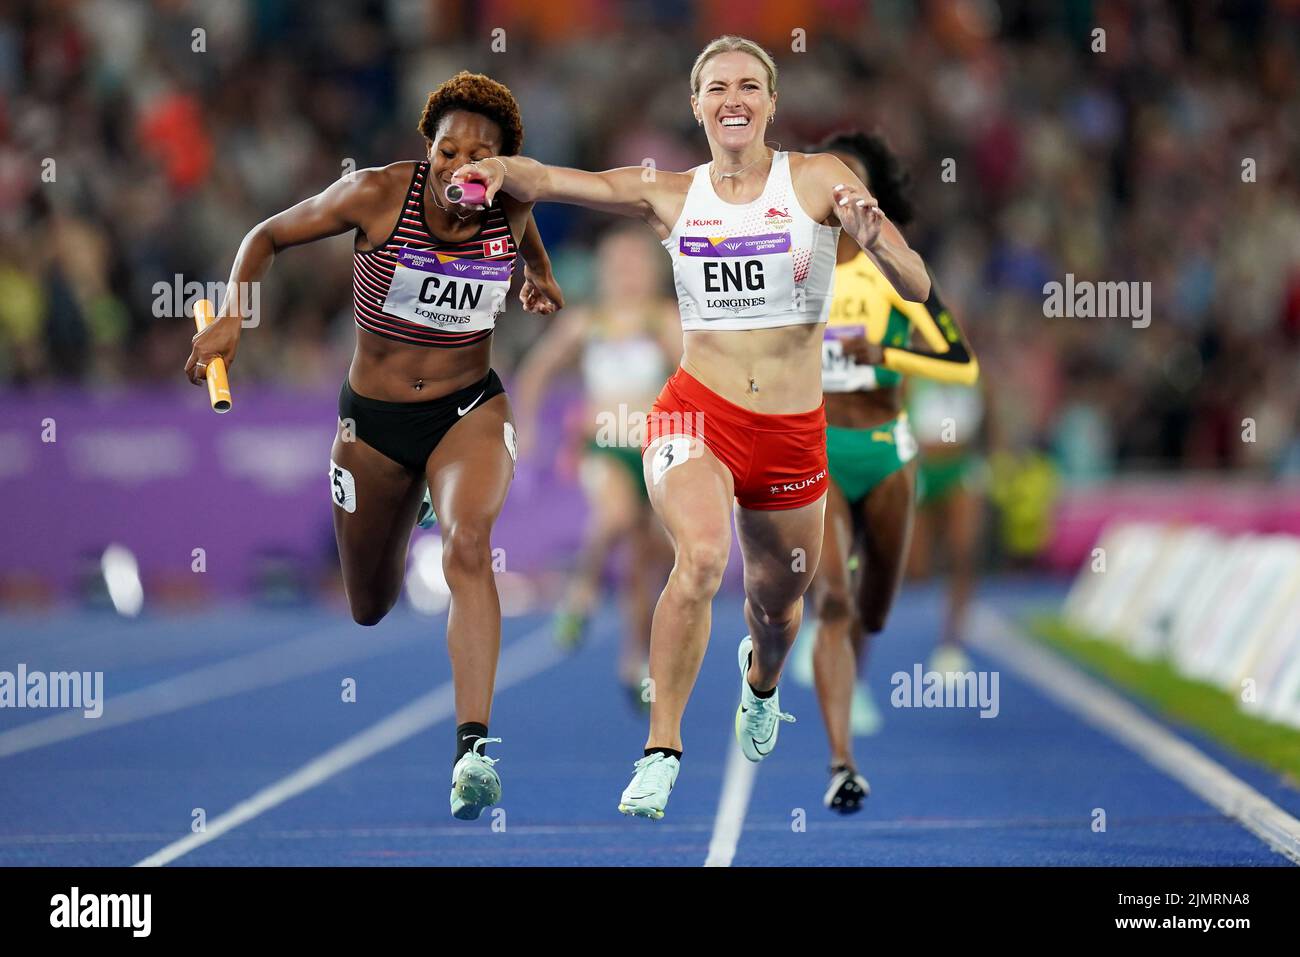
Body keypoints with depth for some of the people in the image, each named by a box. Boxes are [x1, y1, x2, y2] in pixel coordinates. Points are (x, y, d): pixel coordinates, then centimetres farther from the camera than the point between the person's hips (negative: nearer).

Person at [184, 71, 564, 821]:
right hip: (374, 421, 1)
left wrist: (542, 274, 8)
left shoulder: (513, 207, -10)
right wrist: (232, 318, -16)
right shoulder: (379, 195, -18)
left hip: (471, 410, 0)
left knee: (468, 543, -32)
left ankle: (474, 747, -36)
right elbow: (269, 237, -5)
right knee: (371, 608, 16)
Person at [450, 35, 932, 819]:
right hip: (697, 412, -1)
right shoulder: (669, 197, 3)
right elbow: (546, 180, -8)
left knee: (777, 605, 18)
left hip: (793, 432, 1)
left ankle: (762, 680, 57)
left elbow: (917, 289, -7)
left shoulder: (819, 180, -2)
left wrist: (873, 239, -28)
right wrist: (500, 171, -30)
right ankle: (662, 748, -23)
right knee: (702, 557, -30)